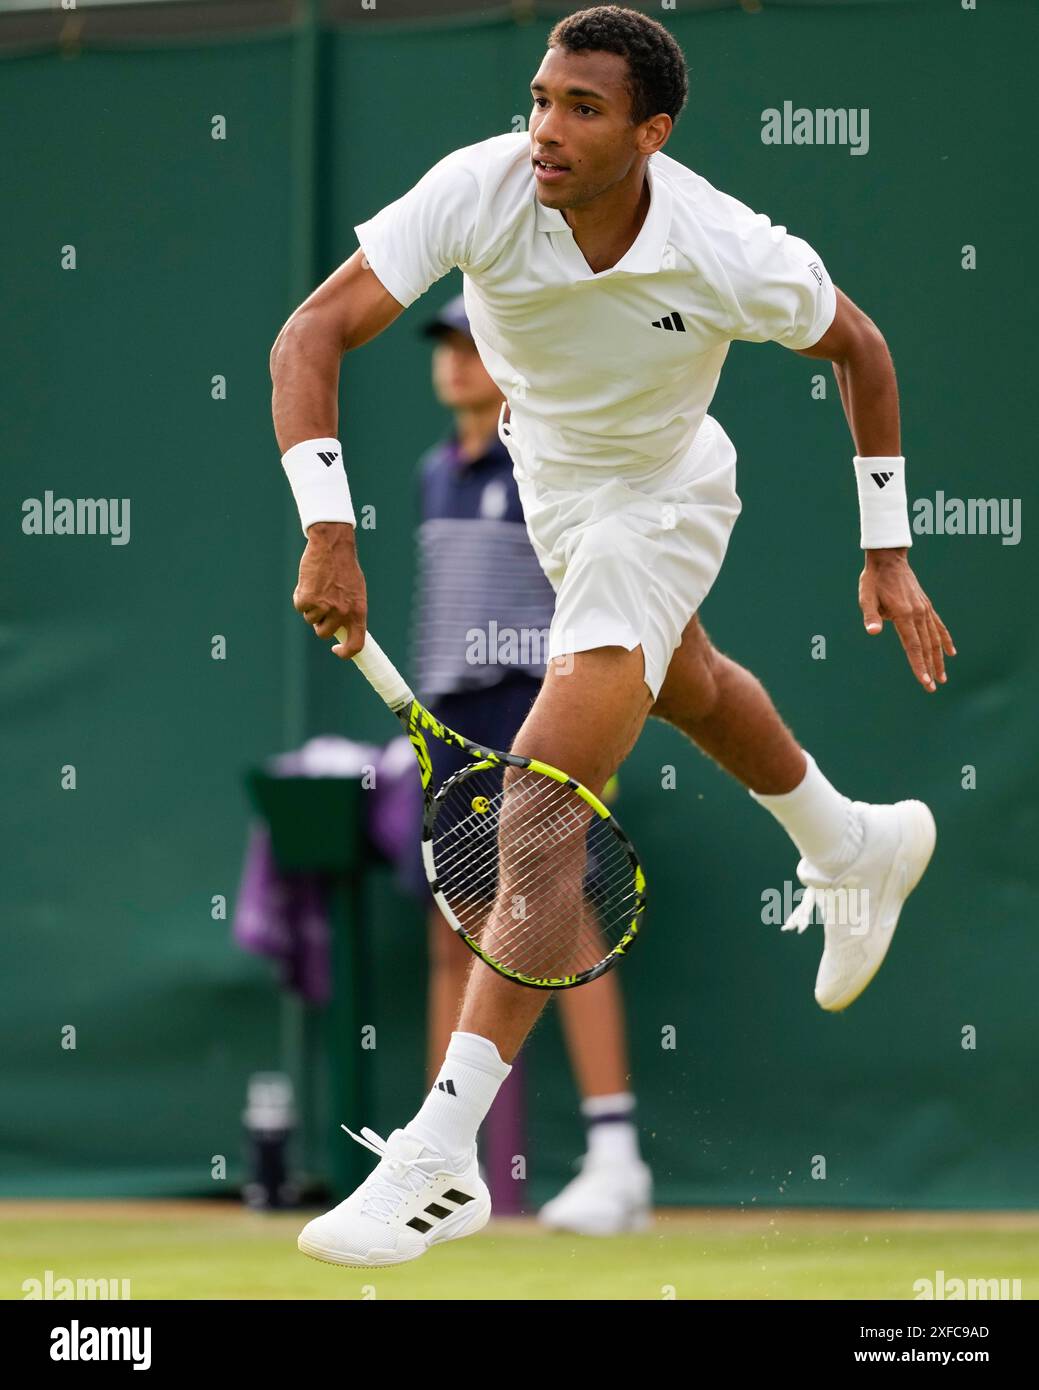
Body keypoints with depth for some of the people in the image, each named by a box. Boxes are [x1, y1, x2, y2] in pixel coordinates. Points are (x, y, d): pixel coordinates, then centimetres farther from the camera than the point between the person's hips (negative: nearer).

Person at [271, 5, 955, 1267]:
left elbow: (858, 348, -12)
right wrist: (327, 532, -47)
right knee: (684, 689, 32)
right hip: (545, 473, 5)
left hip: (660, 494, -5)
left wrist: (887, 553, -9)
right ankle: (856, 847, 64)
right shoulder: (479, 190, -32)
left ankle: (441, 1156, -20)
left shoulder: (735, 258, -34)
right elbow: (311, 335, -35)